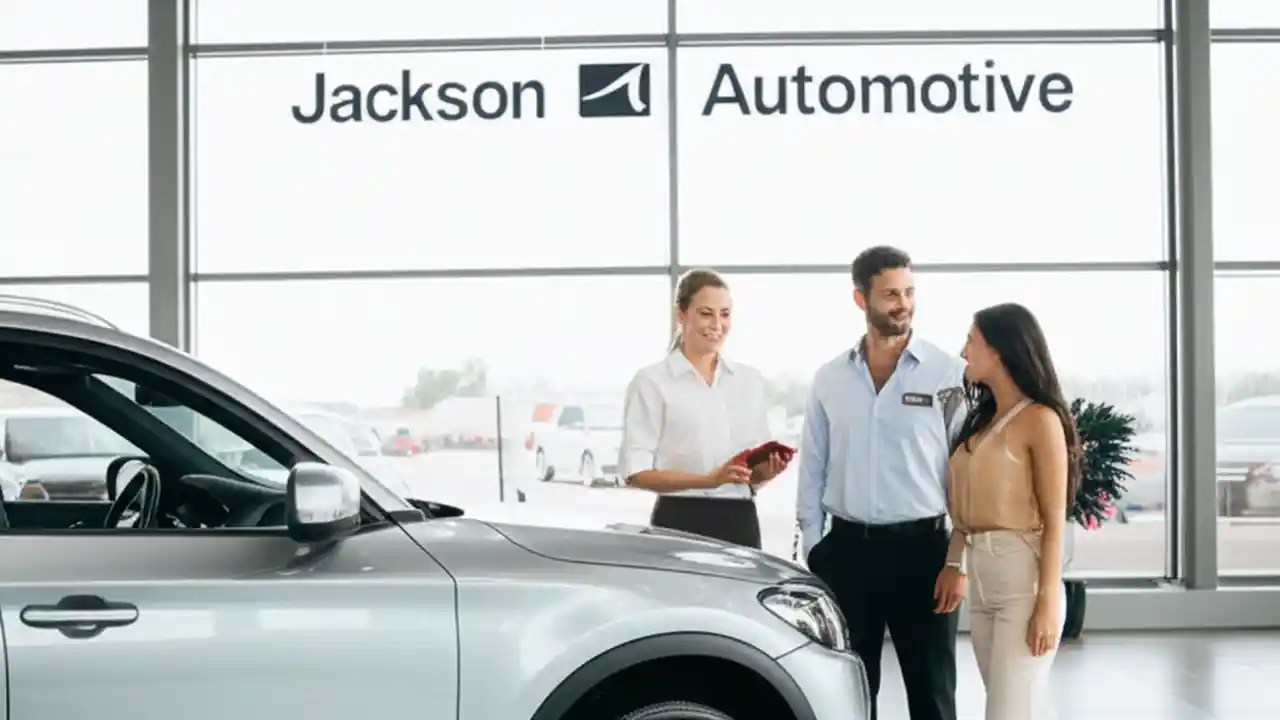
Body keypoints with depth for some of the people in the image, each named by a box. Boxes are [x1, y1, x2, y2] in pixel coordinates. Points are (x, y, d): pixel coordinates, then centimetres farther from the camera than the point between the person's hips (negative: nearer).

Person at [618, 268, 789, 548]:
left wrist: (765, 472, -6)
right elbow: (636, 471, -9)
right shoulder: (652, 381, -2)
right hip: (681, 523, -4)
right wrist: (709, 479, -21)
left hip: (741, 522, 4)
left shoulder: (750, 380, 13)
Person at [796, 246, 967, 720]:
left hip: (921, 547, -3)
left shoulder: (949, 373, -4)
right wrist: (813, 547, 5)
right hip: (846, 550, 3)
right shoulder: (829, 378, 6)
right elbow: (812, 469, 9)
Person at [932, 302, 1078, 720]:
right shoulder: (981, 420, 14)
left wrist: (1047, 601, -16)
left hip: (1023, 581, -7)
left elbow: (1054, 520, -12)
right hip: (981, 583, 7)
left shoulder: (1039, 419, -8)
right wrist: (955, 567, 3)